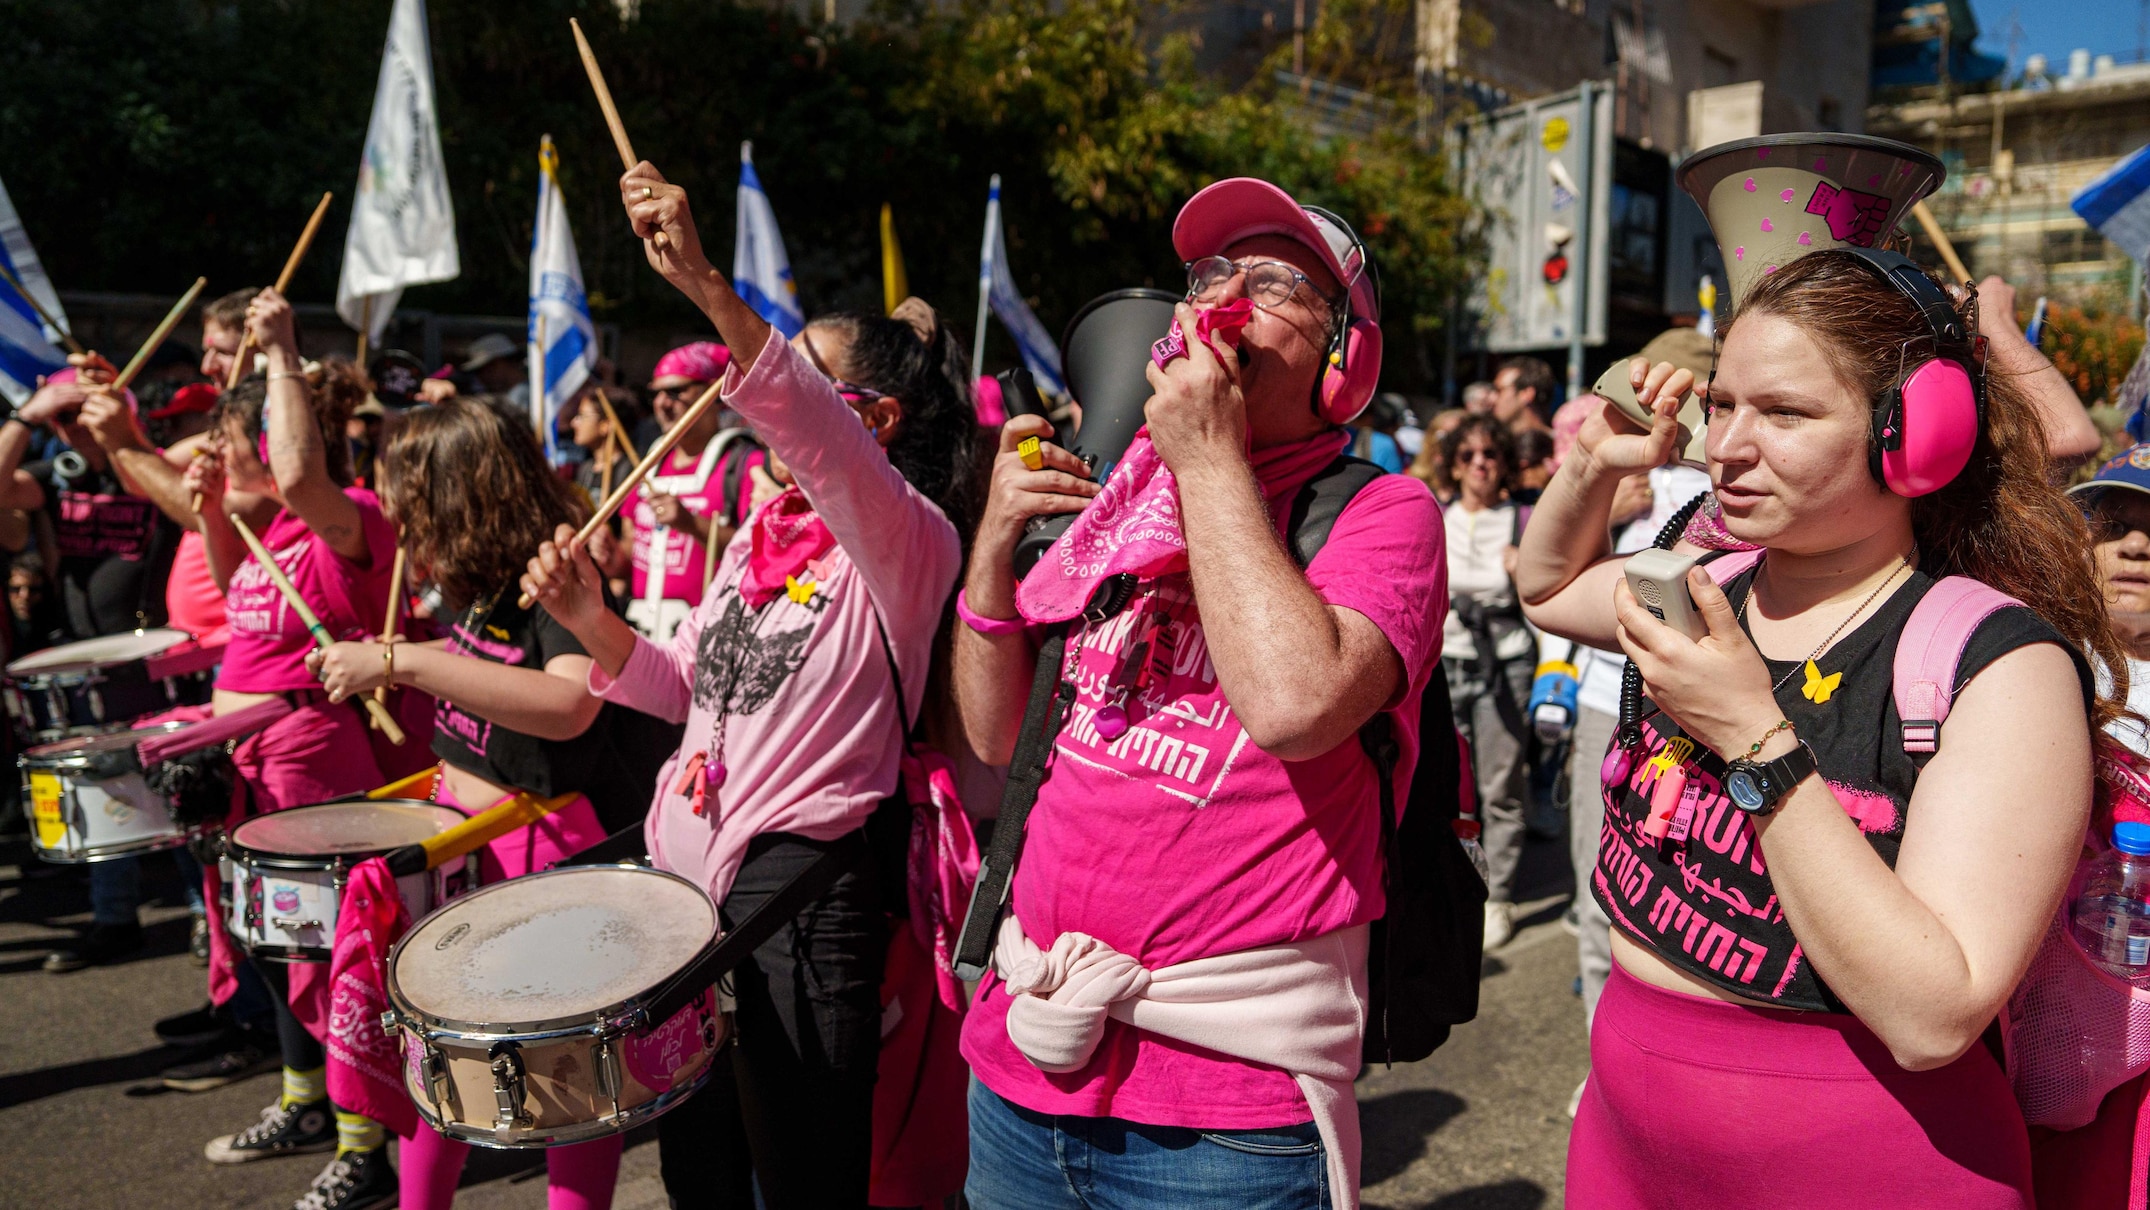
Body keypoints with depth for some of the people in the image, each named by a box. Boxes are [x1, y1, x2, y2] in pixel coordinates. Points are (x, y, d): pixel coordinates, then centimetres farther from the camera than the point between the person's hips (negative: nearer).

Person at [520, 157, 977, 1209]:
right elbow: (689, 685, 17)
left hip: (800, 901, -8)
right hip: (684, 881, 8)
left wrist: (708, 286, -45)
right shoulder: (759, 537, 12)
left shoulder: (907, 543, -14)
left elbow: (827, 446, -35)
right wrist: (590, 622, -1)